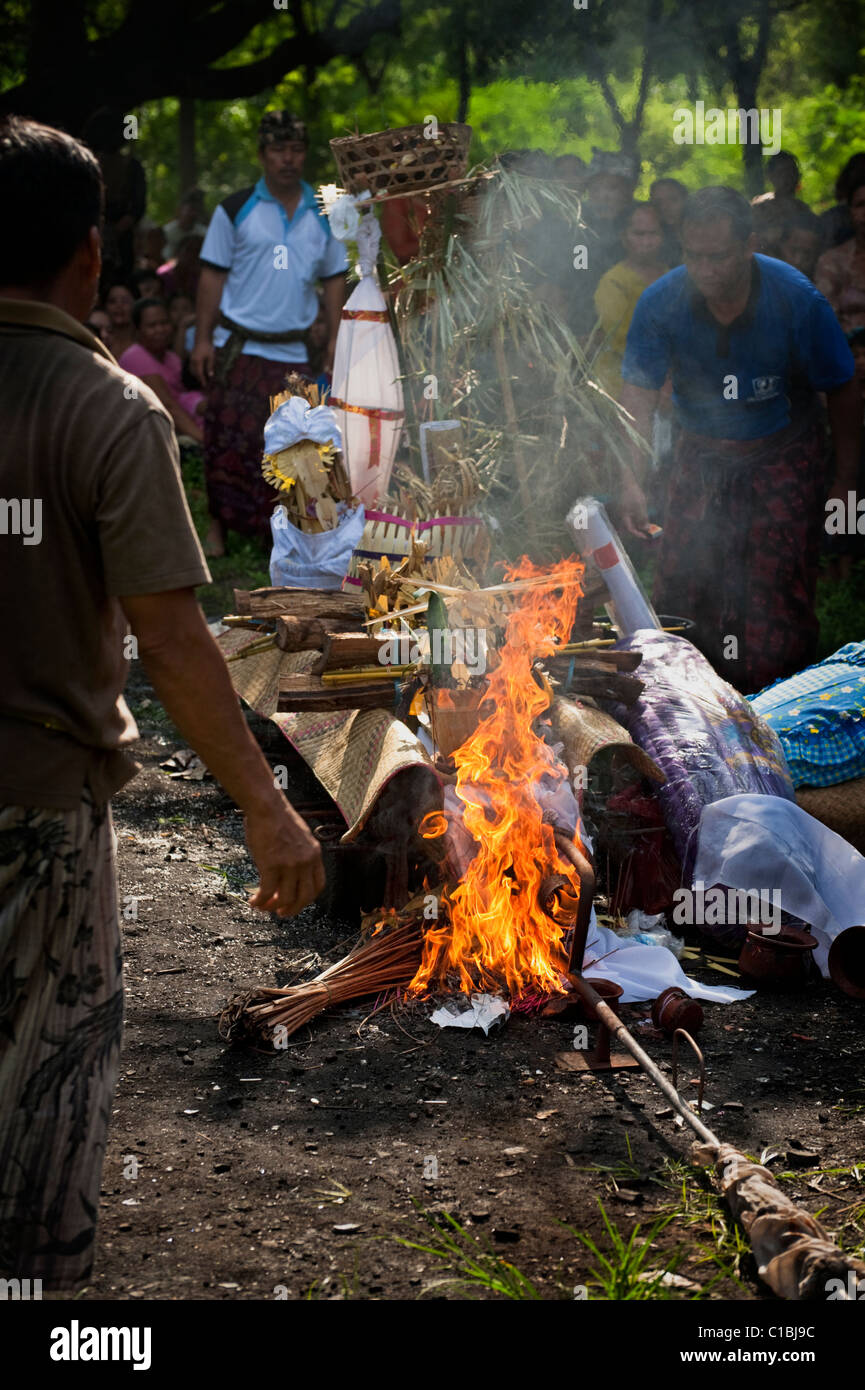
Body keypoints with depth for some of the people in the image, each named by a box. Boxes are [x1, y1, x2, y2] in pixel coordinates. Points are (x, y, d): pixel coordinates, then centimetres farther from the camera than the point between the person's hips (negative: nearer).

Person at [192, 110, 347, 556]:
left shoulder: (324, 214, 10)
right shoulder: (236, 209, 1)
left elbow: (334, 279, 14)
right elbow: (213, 275, 1)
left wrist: (335, 341, 6)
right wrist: (203, 339, -5)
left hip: (292, 350, 2)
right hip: (238, 347, -2)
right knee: (229, 439, -2)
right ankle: (219, 524, 9)